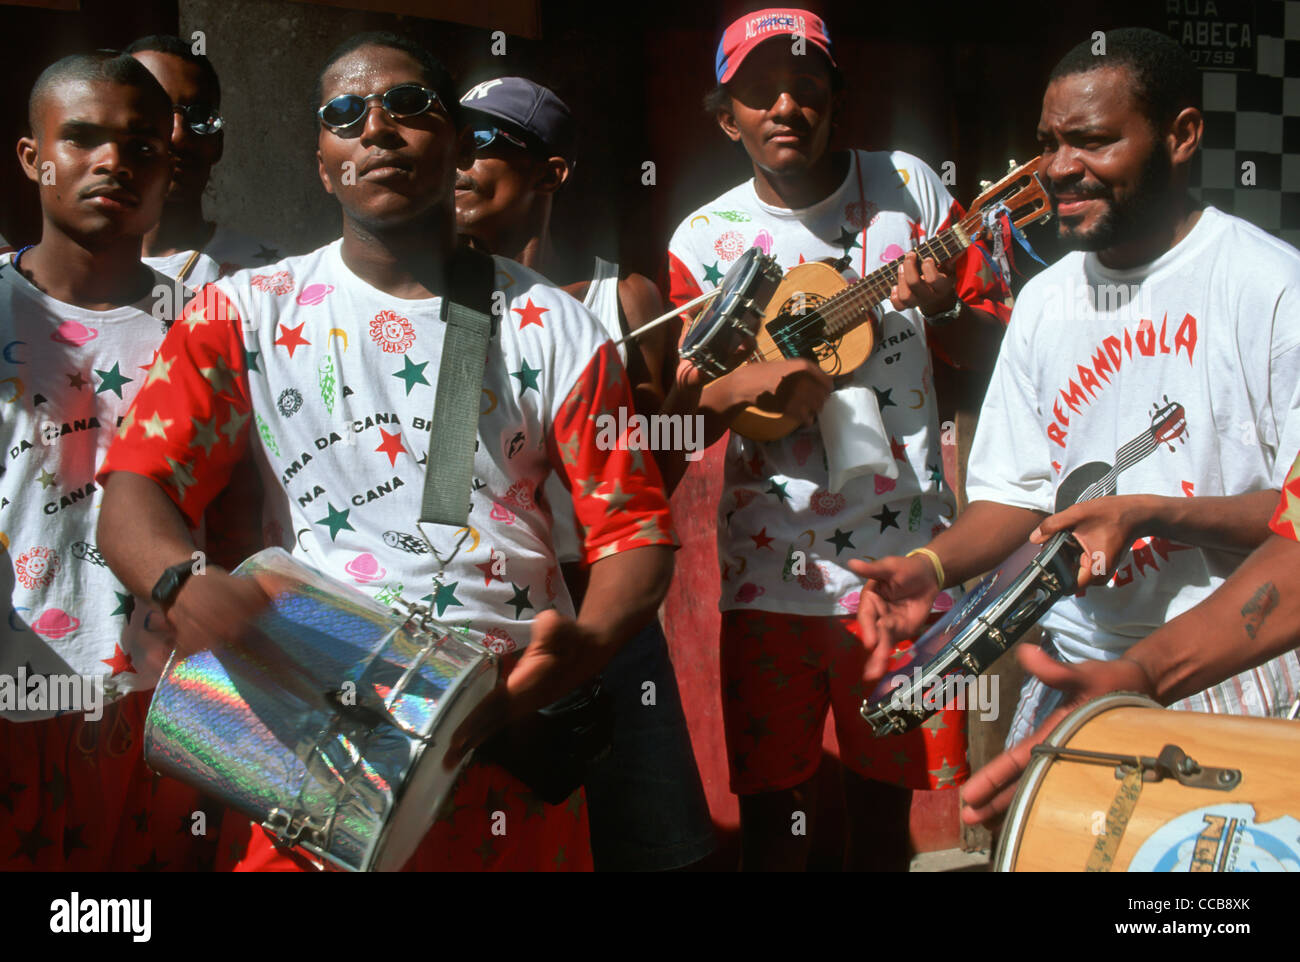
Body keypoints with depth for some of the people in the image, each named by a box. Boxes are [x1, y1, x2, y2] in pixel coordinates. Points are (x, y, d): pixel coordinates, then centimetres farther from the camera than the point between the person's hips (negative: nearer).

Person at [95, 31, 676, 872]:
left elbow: (634, 525, 2)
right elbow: (136, 491, -4)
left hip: (508, 725, 1)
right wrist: (184, 584, -28)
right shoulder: (246, 316, 4)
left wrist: (587, 645, -19)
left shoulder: (557, 329, 4)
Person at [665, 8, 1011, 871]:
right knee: (772, 802, 8)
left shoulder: (909, 186, 1)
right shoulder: (704, 241, 0)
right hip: (771, 564, 0)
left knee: (888, 794, 12)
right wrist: (737, 388, -20)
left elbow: (996, 345, 5)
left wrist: (941, 310, -16)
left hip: (906, 555, 1)